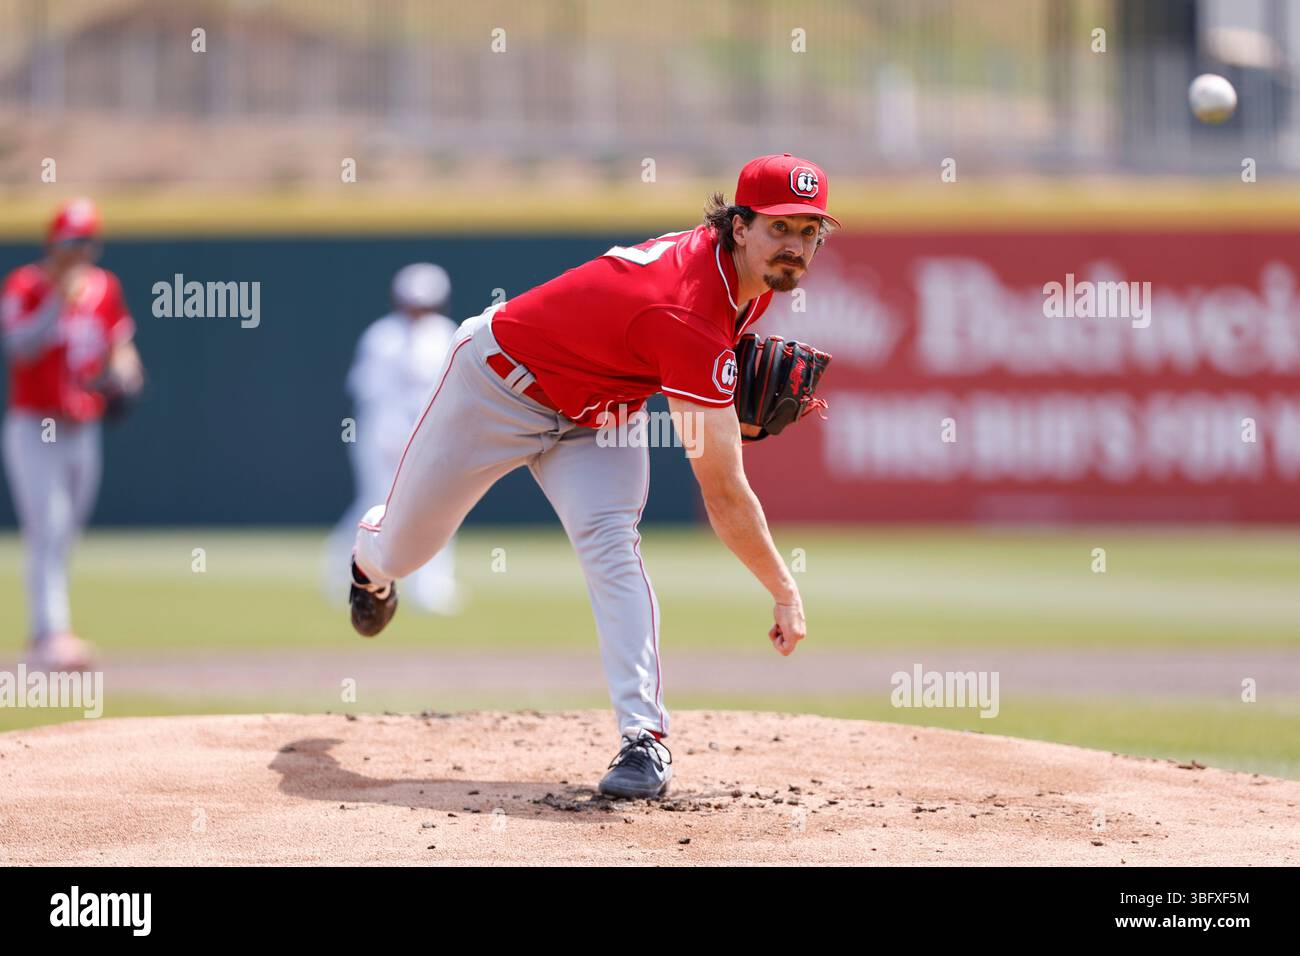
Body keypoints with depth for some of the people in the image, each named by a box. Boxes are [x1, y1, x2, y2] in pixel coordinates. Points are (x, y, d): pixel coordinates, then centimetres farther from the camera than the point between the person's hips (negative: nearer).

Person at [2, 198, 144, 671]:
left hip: (83, 432, 5)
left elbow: (120, 344, 19)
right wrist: (60, 302, -28)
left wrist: (124, 373, -2)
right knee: (49, 531, -16)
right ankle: (52, 634, -23)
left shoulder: (105, 288, 10)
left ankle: (41, 644, 16)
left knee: (62, 538, 9)